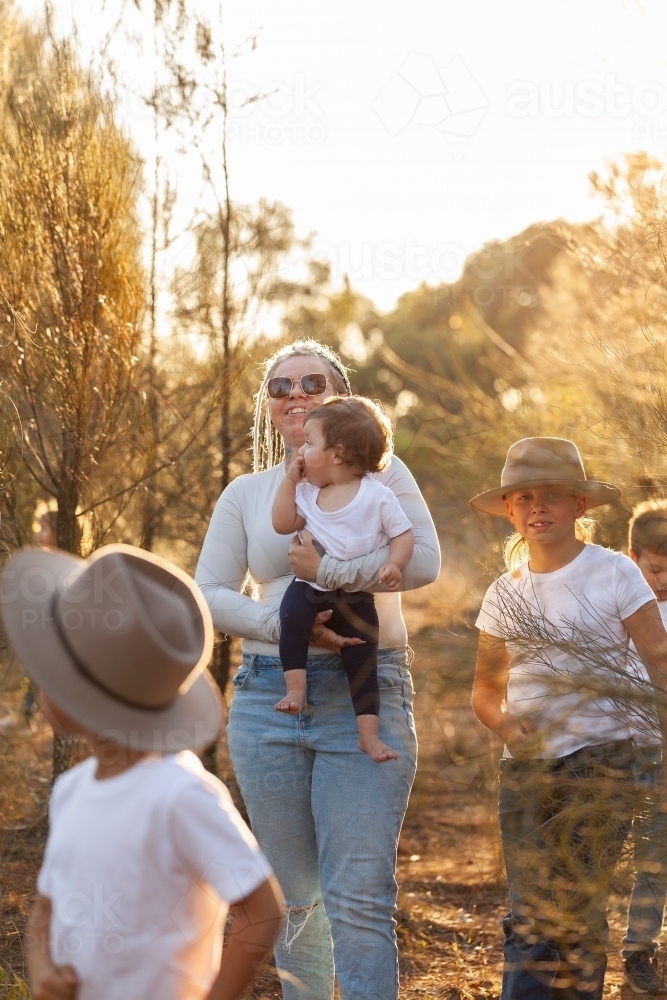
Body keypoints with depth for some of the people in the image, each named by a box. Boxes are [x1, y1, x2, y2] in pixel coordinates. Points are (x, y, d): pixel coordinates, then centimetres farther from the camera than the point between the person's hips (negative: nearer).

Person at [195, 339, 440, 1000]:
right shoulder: (246, 493, 13)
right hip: (269, 696, 4)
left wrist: (326, 571, -16)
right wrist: (281, 624, -12)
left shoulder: (376, 473, 5)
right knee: (293, 897, 10)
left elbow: (423, 560, -10)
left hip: (365, 697, -3)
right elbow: (208, 593, 5)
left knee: (359, 897, -10)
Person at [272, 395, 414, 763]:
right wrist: (290, 480, -2)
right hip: (310, 586, 2)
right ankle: (295, 687, -30)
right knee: (292, 610, -32)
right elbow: (283, 523, 0)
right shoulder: (307, 492, 6)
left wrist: (394, 565, -22)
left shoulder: (377, 495, -8)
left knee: (363, 663, -3)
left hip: (356, 597, -2)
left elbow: (404, 534, -5)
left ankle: (369, 734, 4)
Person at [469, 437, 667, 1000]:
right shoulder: (506, 595, 10)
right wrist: (504, 723, -5)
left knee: (567, 909, -12)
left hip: (600, 762, -4)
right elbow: (486, 688, 17)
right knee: (529, 912, -1)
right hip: (526, 768, 4)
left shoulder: (614, 574, -3)